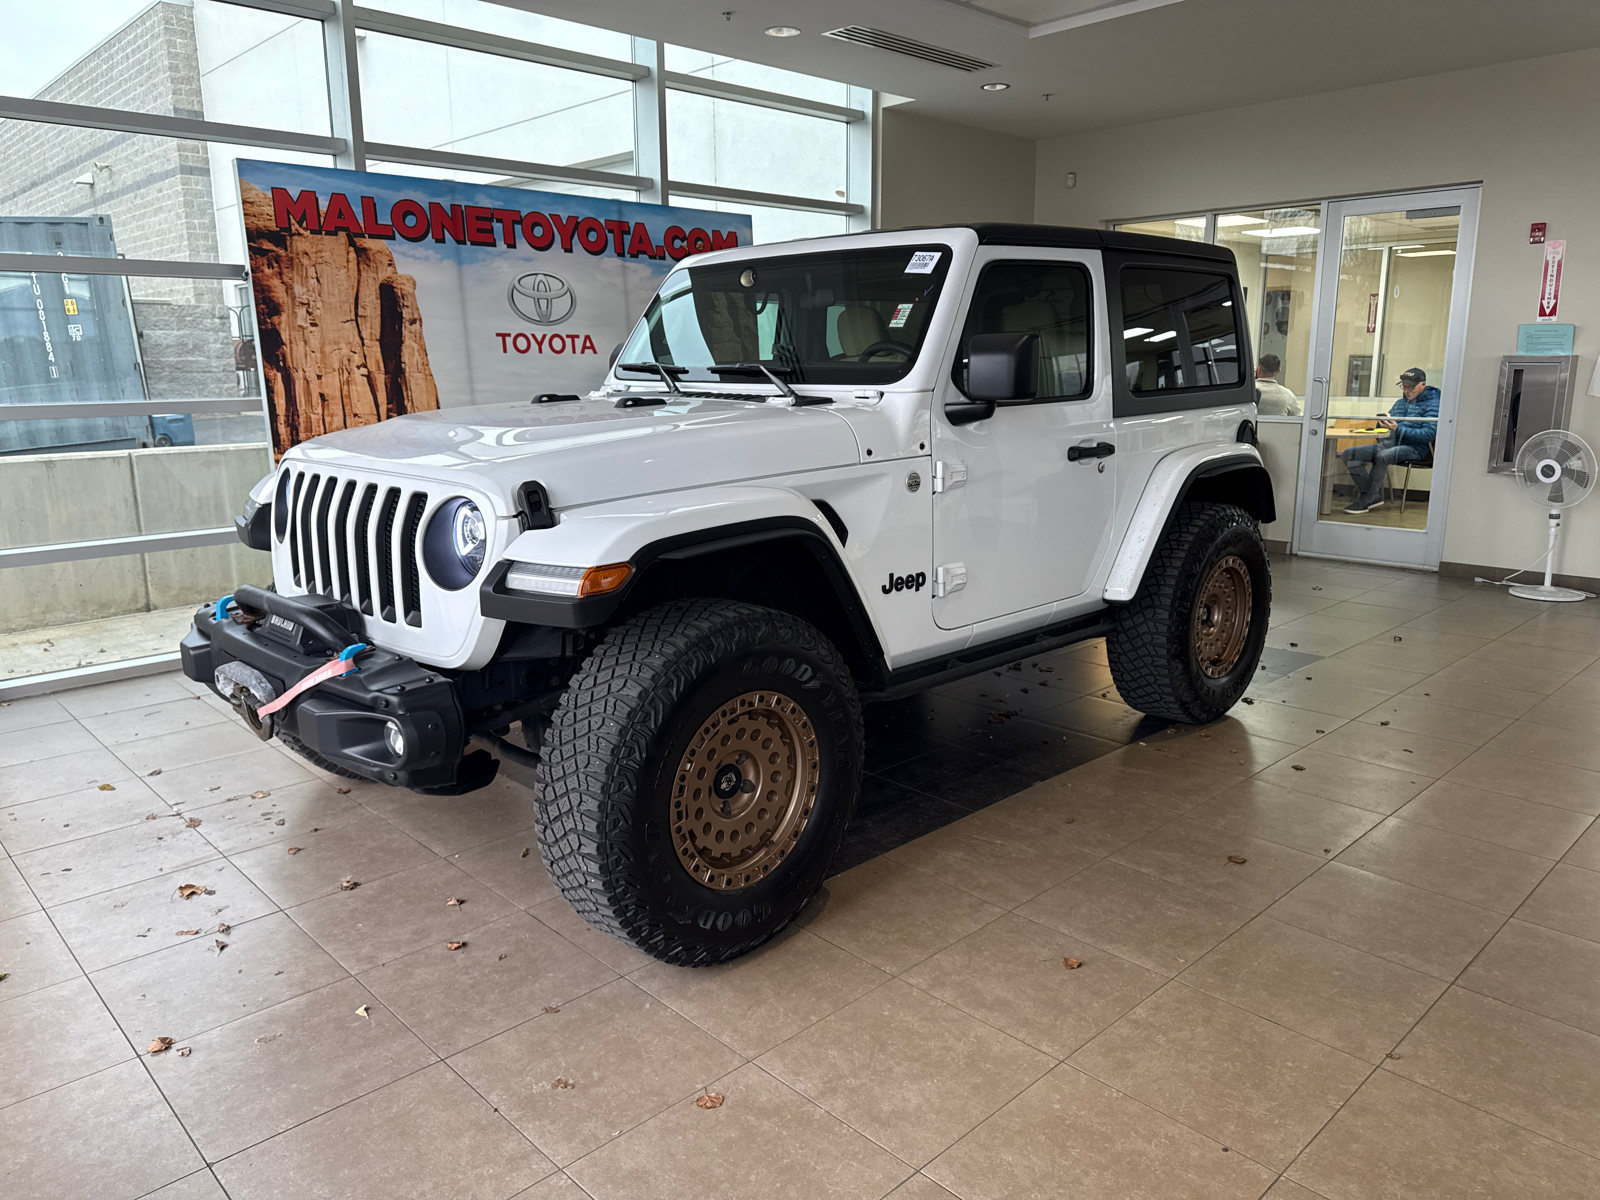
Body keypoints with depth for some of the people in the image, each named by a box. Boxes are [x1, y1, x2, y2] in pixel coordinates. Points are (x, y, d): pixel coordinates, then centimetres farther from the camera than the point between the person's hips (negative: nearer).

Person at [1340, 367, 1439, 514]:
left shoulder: (1432, 404, 0)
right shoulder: (1400, 403, 24)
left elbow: (1428, 434, -13)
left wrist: (1398, 429, -21)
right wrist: (1383, 422, 2)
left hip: (1413, 448, -8)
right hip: (1388, 444, 8)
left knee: (1382, 456, -39)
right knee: (1349, 453, -11)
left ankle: (1365, 501, -31)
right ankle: (1374, 497, -18)